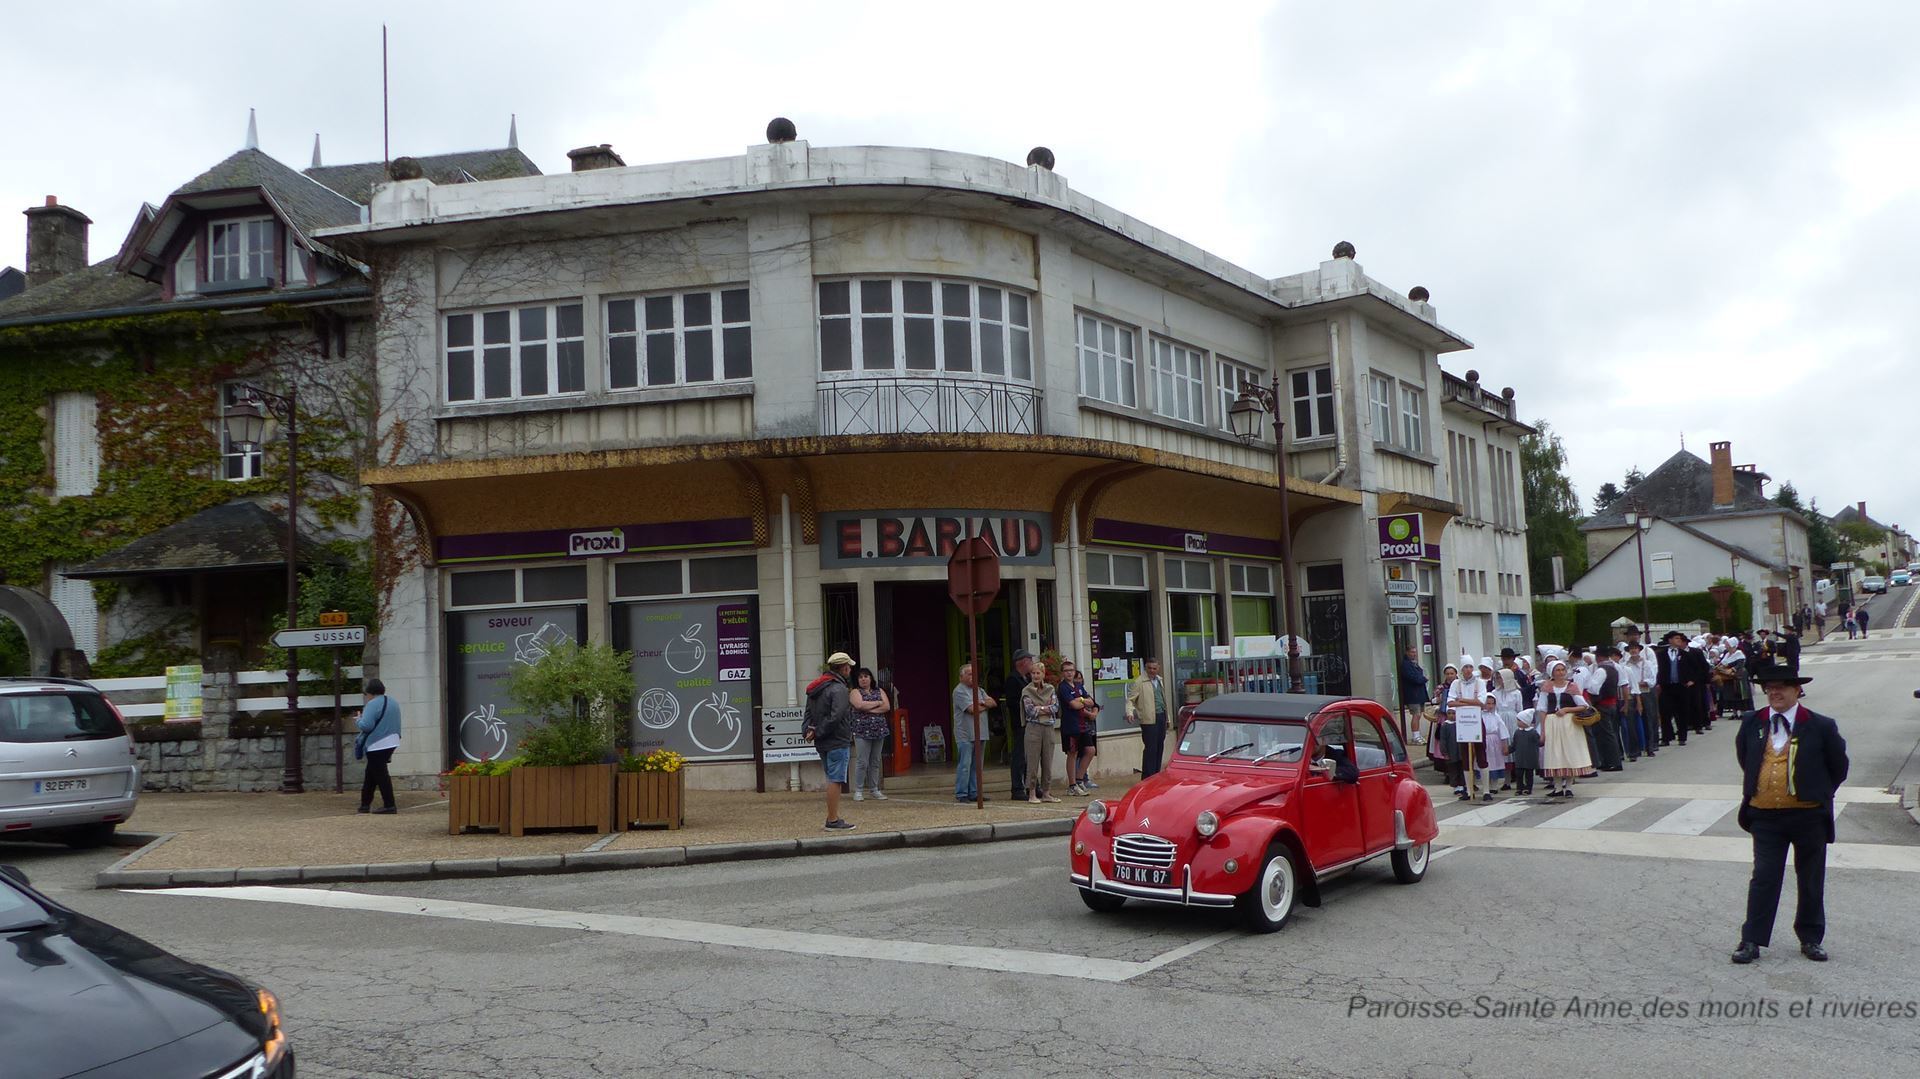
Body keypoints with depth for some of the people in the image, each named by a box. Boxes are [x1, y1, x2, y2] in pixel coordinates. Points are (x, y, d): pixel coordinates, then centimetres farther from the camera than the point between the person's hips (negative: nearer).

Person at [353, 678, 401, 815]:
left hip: (377, 746, -9)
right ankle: (365, 804, 20)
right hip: (391, 743, 9)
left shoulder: (372, 704, -15)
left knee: (380, 774, -4)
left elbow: (366, 725, -21)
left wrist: (358, 720, -2)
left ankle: (389, 805, -5)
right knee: (370, 774, 16)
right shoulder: (393, 702, 13)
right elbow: (396, 725, 20)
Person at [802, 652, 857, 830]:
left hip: (822, 743, 9)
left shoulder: (816, 688, 16)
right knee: (835, 780, -5)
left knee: (832, 779, 17)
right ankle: (833, 821, -3)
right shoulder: (838, 688, -15)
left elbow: (809, 713, 14)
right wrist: (818, 733, -16)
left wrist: (807, 730, -1)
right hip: (837, 742, -9)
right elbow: (836, 716, -24)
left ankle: (834, 817, 20)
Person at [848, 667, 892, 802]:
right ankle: (858, 791, -2)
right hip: (862, 730, -4)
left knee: (876, 762, 6)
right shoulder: (855, 692, 4)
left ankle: (874, 789, 13)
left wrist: (869, 709, -10)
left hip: (879, 730, 4)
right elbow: (859, 705, -16)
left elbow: (887, 707, 0)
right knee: (862, 762, -7)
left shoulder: (879, 691, 15)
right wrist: (878, 703, -5)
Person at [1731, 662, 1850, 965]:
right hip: (1765, 815, 1)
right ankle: (1752, 940, 8)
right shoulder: (1752, 723, 0)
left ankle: (1811, 938, 27)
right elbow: (1744, 759, 18)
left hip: (1808, 815, -1)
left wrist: (1819, 795, 8)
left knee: (1811, 881, 12)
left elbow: (1838, 767, 6)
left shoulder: (1820, 726, -7)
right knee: (1764, 878, 3)